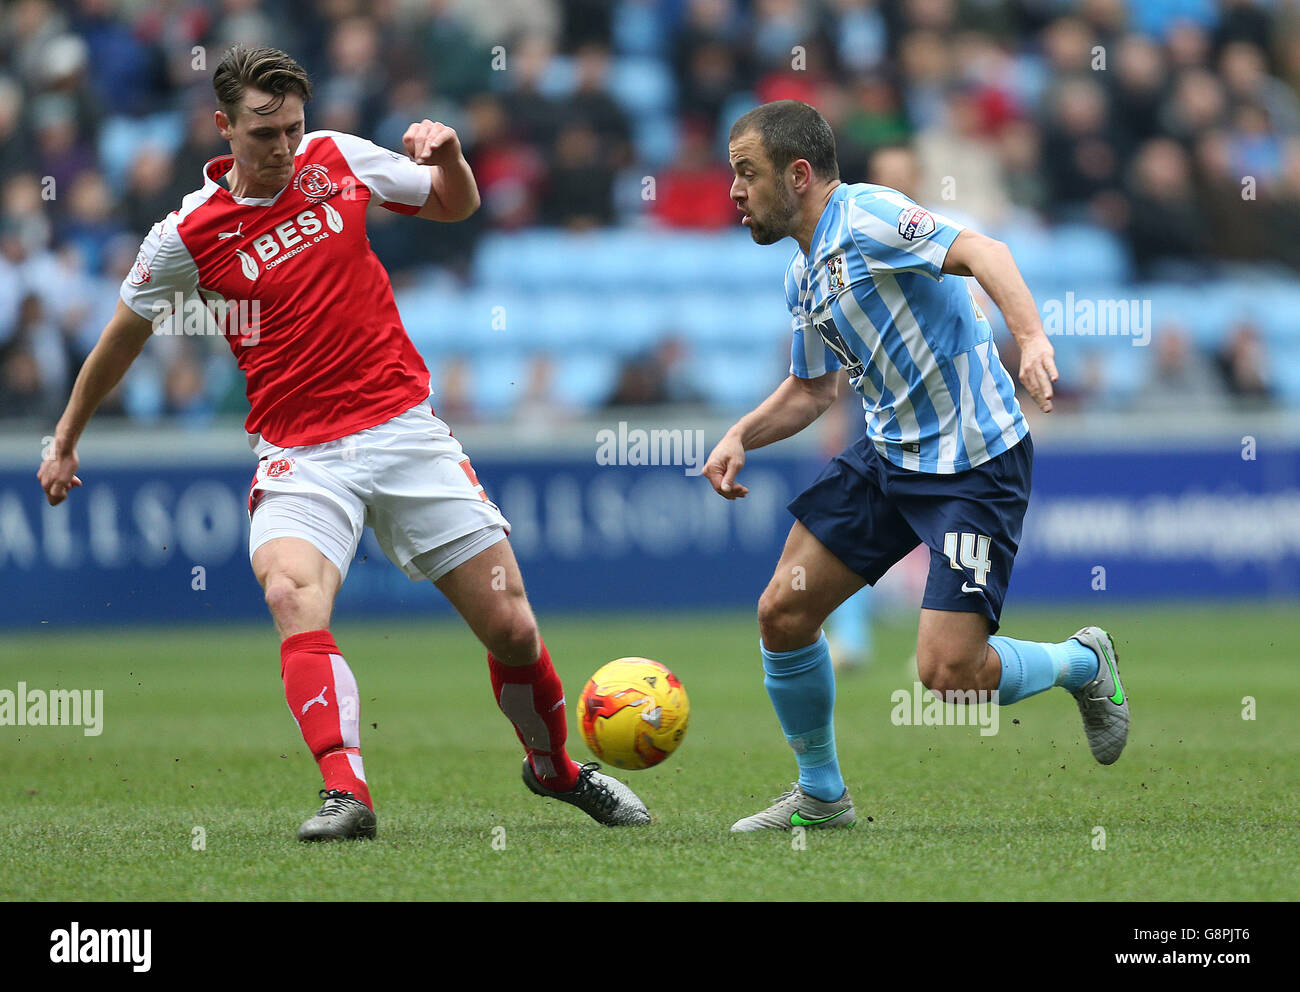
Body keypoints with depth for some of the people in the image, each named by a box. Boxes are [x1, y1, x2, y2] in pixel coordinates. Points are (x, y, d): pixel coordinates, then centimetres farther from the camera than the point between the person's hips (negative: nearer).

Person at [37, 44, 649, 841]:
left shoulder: (339, 160, 2)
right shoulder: (187, 235, -5)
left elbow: (456, 205, 18)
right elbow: (123, 338, 12)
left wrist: (448, 154, -5)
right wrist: (66, 439, 21)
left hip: (405, 427, 2)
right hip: (300, 458, -2)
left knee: (512, 628, 2)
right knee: (293, 595, -33)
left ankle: (556, 768, 29)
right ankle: (347, 794, -38)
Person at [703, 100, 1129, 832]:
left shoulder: (867, 216, -16)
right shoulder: (805, 277, 12)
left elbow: (981, 251, -31)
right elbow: (811, 390, 26)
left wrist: (1032, 338, -47)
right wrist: (742, 436, 8)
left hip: (975, 462, -9)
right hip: (888, 456, 9)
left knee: (948, 672, -15)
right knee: (784, 612, 2)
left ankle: (1083, 663, 16)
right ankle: (821, 797, 20)